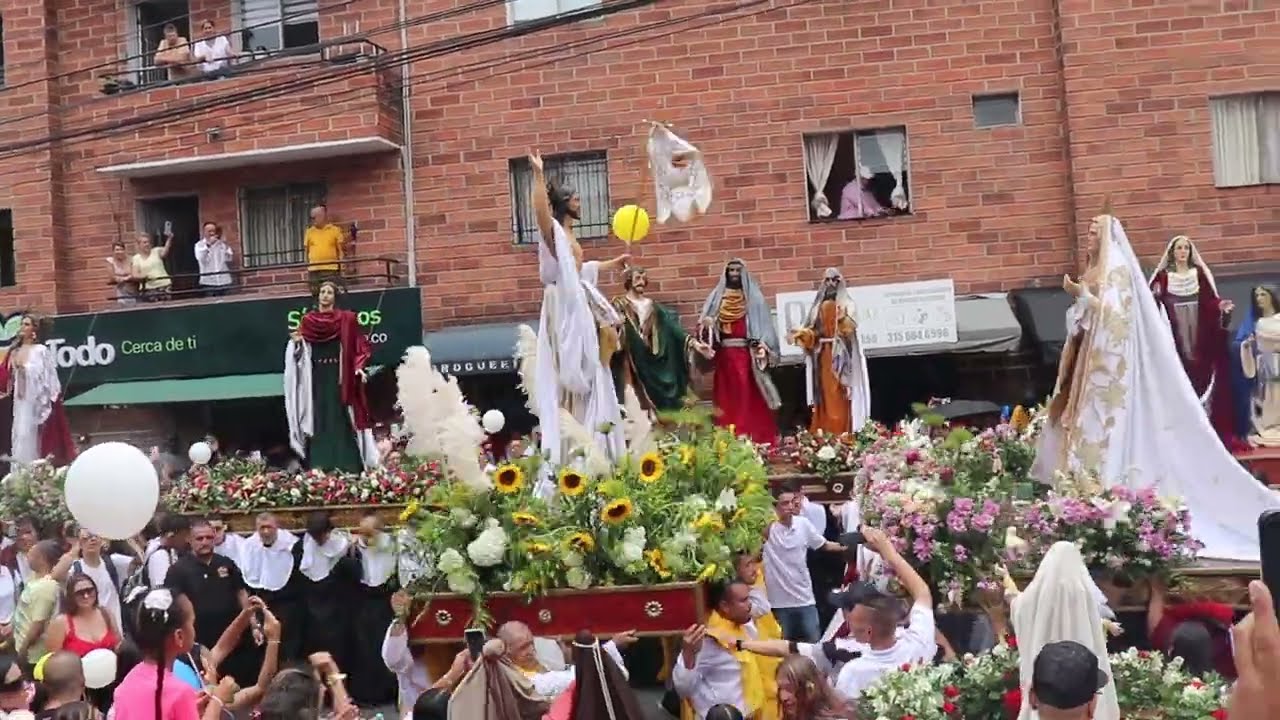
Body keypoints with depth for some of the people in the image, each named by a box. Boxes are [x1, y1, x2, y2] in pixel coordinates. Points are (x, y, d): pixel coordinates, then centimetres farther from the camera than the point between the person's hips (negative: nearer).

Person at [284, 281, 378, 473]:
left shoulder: (346, 319, 4)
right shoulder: (308, 320, 12)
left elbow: (360, 345, 1)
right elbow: (301, 351, 10)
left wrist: (359, 368, -14)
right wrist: (297, 342, -11)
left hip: (338, 375, -2)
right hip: (316, 376, 3)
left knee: (339, 417, -5)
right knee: (319, 417, -1)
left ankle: (344, 466, -5)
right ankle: (319, 466, -1)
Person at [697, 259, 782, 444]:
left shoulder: (754, 296, 8)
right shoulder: (717, 296, 13)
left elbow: (763, 324, 0)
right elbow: (705, 321, 8)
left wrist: (763, 347, -14)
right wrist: (706, 324, -16)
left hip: (747, 353, -2)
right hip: (724, 354, 2)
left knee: (750, 396, -7)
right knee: (727, 397, 1)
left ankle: (755, 439, -4)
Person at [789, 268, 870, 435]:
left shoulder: (847, 304, 4)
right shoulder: (819, 306, 15)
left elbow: (851, 327, -13)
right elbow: (813, 332, 9)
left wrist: (842, 318, -33)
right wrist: (801, 334, -10)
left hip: (841, 355, -3)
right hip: (823, 356, 4)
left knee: (840, 398, -8)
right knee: (825, 397, 0)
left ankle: (843, 435, -10)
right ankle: (825, 436, -1)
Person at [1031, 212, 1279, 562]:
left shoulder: (1117, 268, -8)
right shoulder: (1097, 270, 18)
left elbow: (1114, 312, -20)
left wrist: (1082, 294, -23)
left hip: (1112, 361, -9)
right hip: (1095, 359, 9)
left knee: (1108, 422, -11)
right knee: (1092, 422, 6)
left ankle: (1107, 490, -12)